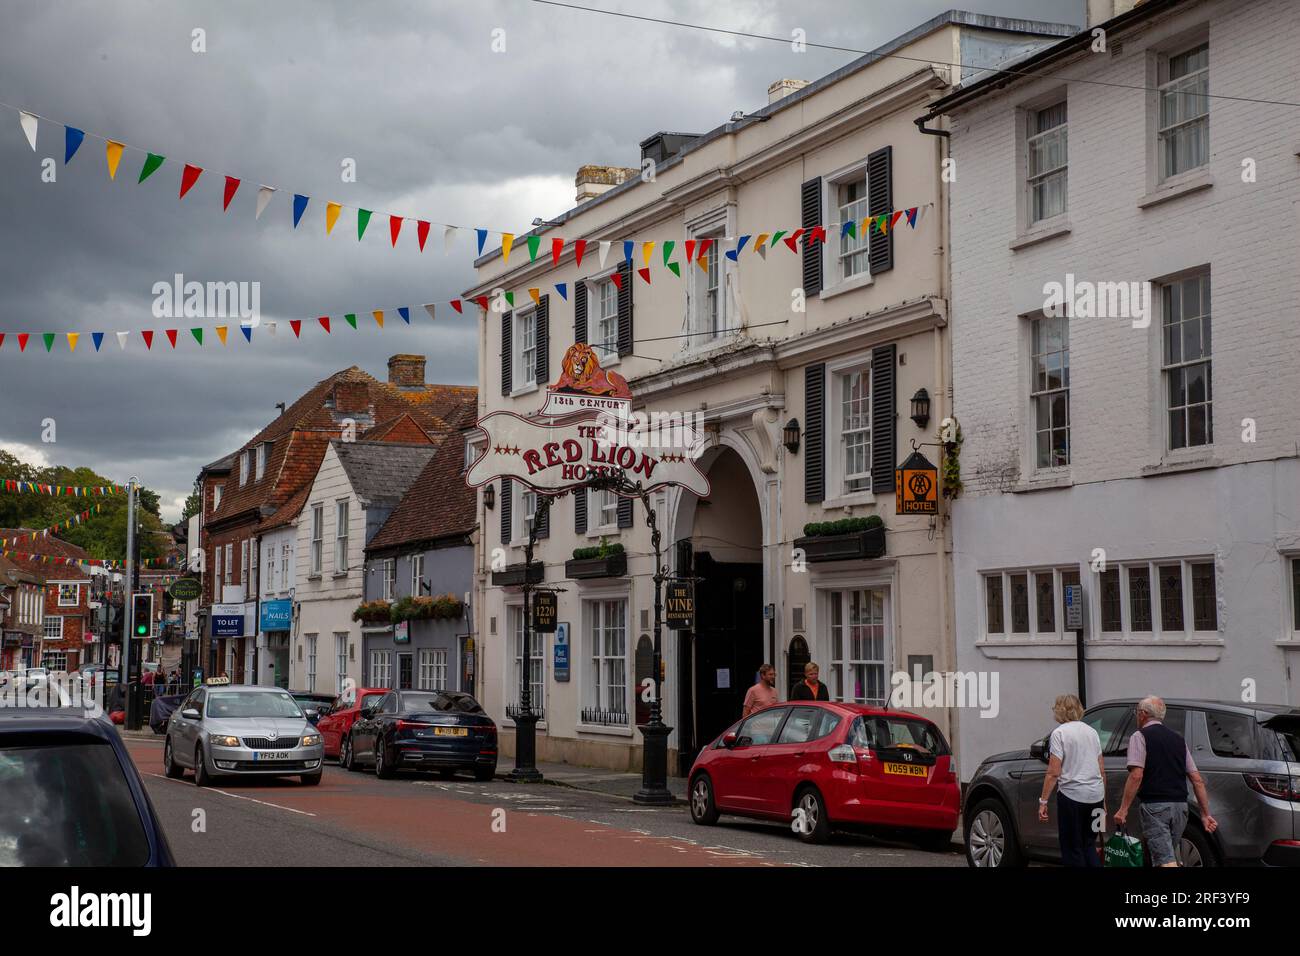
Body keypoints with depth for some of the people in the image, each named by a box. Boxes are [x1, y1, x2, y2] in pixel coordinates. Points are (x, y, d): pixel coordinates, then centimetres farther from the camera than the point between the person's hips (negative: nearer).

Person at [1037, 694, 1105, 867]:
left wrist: (1043, 801, -10)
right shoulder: (1091, 731, 12)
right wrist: (1103, 801, 22)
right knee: (1089, 845, 16)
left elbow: (1053, 772, -13)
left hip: (1072, 796, -6)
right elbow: (1102, 770, 15)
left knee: (1072, 848, 4)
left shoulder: (1059, 733, -7)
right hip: (1096, 795, 6)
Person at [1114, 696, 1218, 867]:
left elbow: (1136, 775, -14)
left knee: (1165, 860, -12)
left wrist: (1123, 809, -12)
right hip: (1181, 806, 6)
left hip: (1155, 805, -6)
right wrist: (1205, 814, 16)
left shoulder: (1140, 736, -1)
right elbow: (1197, 780, 14)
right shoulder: (1178, 738, 18)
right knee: (1170, 855, 20)